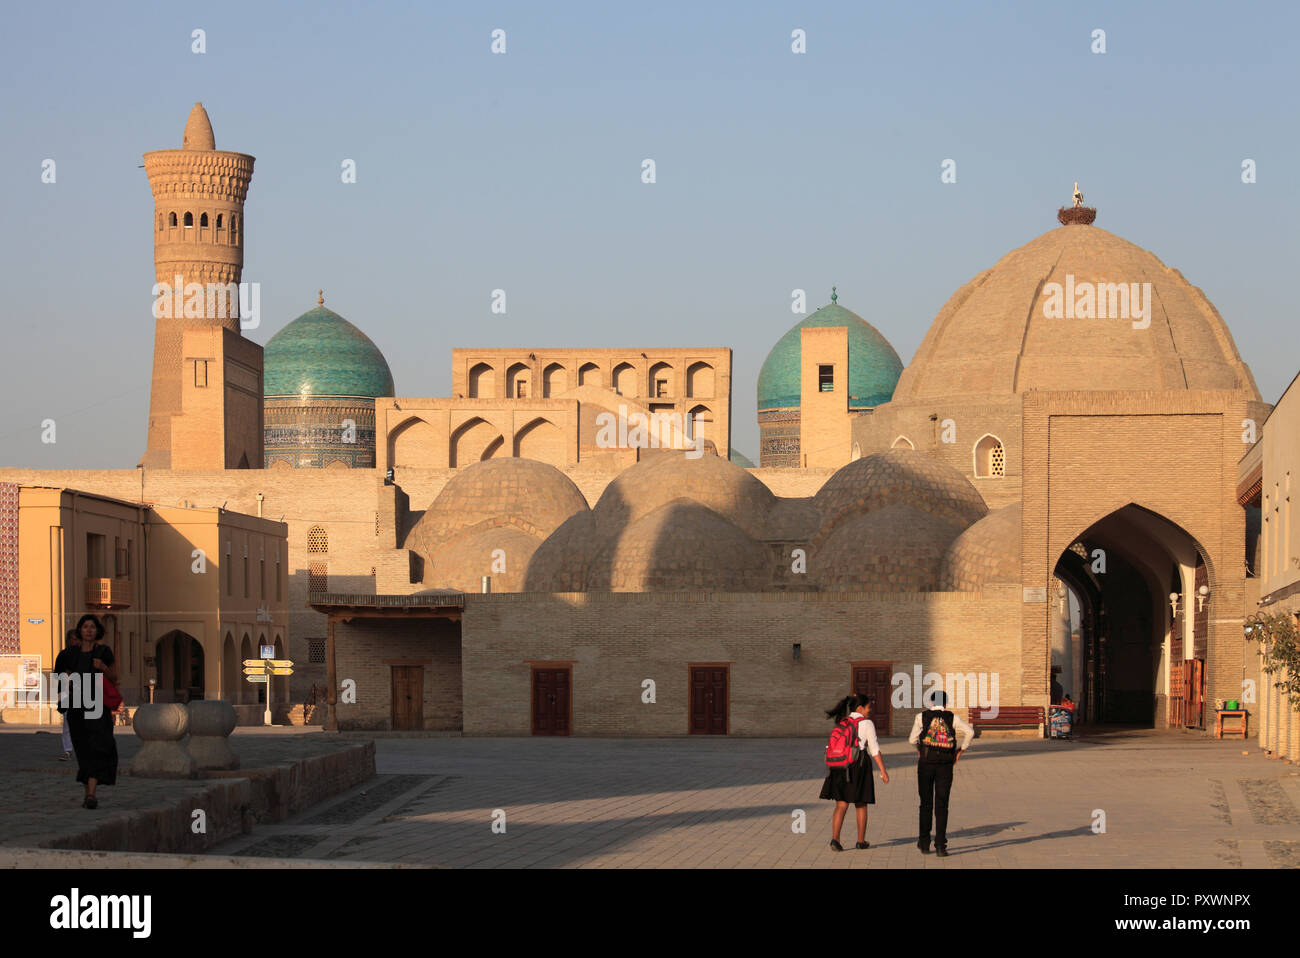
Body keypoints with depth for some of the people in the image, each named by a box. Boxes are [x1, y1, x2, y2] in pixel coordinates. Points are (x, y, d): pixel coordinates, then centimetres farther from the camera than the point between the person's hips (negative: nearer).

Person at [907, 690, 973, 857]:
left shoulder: (922, 717, 3)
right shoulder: (952, 718, 4)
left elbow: (912, 739, -5)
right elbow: (970, 732, -7)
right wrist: (960, 750, 5)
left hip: (926, 763, 0)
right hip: (945, 764, 0)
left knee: (926, 804, 12)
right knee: (941, 805, 2)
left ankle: (924, 844, 16)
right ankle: (940, 845, -6)